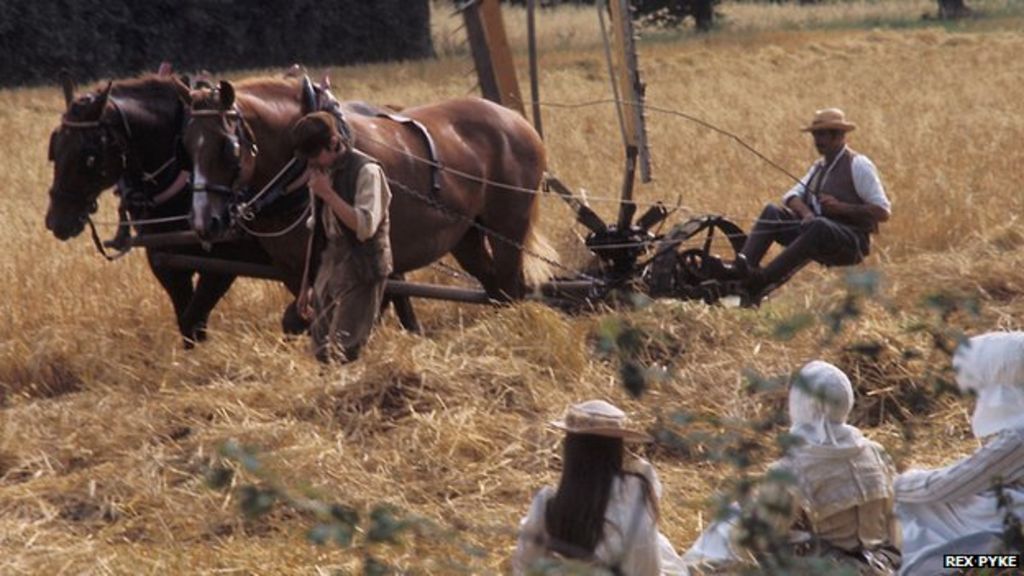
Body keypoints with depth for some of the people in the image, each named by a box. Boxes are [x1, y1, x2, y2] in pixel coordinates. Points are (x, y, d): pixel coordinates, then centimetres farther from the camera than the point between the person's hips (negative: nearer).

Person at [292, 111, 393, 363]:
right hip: (327, 270, 8)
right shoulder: (322, 174, 12)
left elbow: (366, 226, -21)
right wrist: (306, 285, 20)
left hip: (359, 273, -8)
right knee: (322, 352, 6)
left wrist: (328, 194, -19)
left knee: (342, 352, -14)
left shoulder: (366, 171, -11)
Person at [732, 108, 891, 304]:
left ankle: (763, 281, -47)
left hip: (851, 243, -7)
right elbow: (791, 196, 11)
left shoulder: (858, 165, -4)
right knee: (772, 212, -9)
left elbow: (883, 212, -11)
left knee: (818, 226, -39)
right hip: (817, 236, 7)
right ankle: (741, 268, -32)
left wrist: (841, 207, -19)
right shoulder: (819, 166, 19)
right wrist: (805, 212, -12)